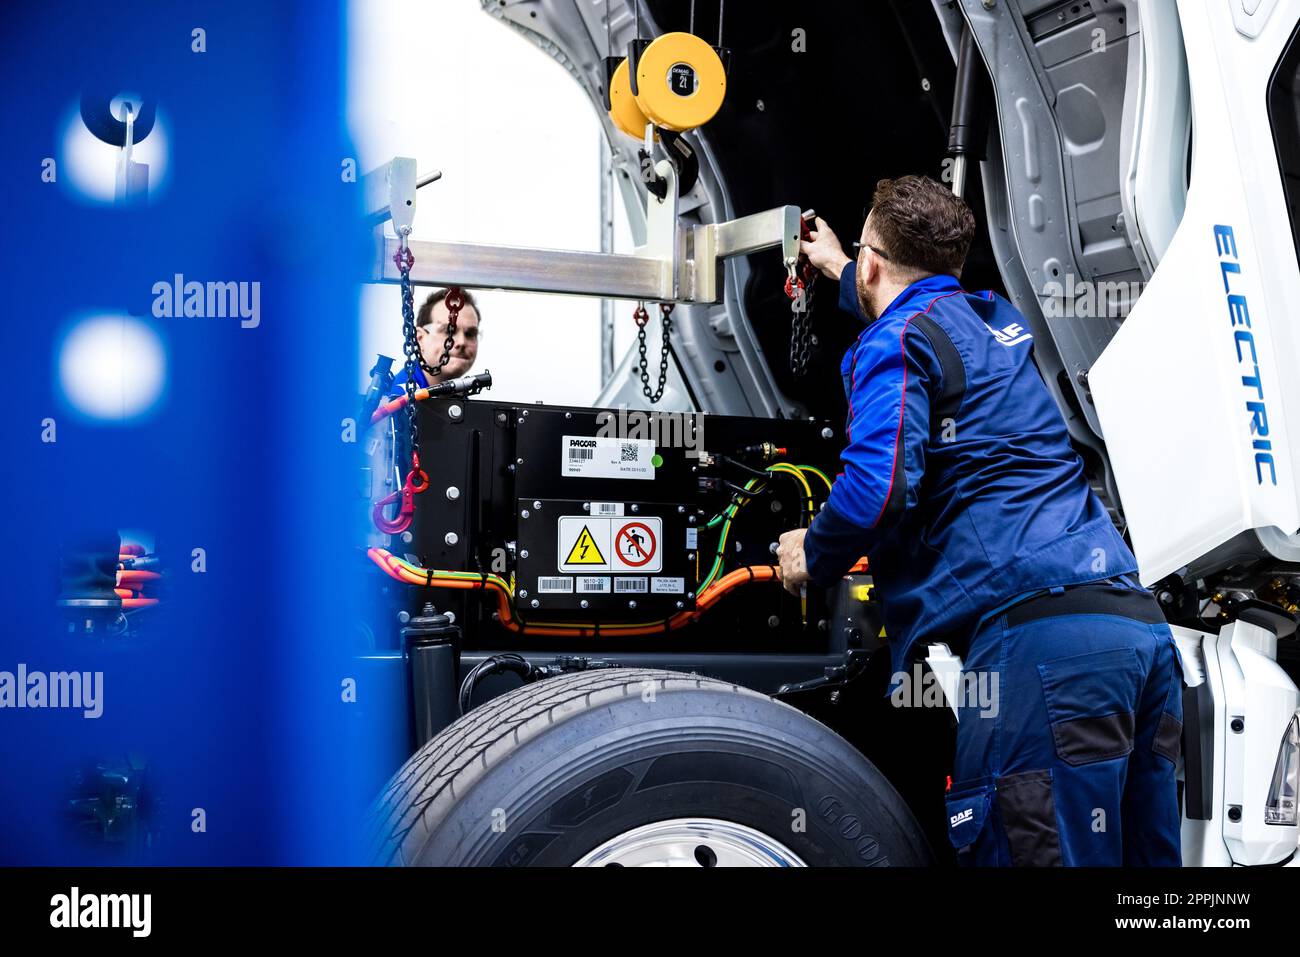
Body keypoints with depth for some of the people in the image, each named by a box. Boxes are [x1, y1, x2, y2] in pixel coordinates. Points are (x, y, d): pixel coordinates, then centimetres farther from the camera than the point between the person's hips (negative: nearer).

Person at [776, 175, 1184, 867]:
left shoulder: (897, 341, 3)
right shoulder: (994, 320, 28)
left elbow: (878, 484, -15)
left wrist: (814, 556, 5)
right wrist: (838, 270, 71)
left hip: (1036, 629, -9)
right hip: (1138, 622, 9)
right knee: (1141, 865, 11)